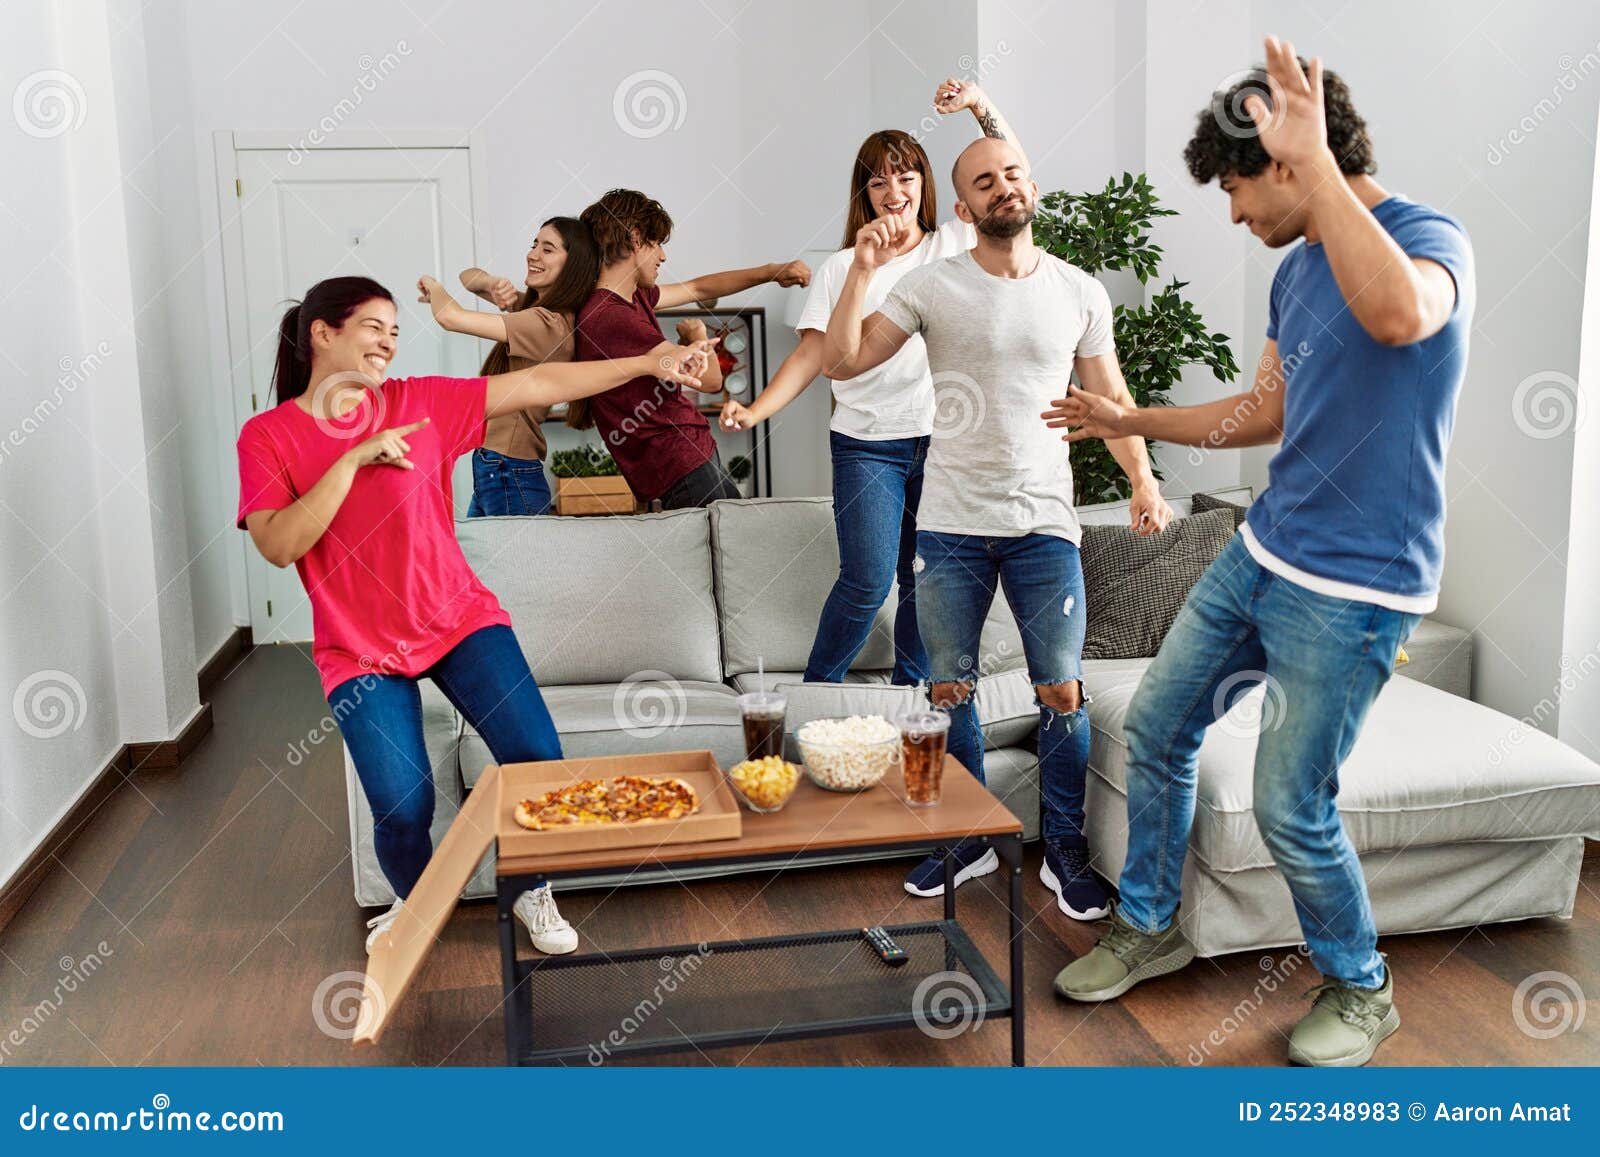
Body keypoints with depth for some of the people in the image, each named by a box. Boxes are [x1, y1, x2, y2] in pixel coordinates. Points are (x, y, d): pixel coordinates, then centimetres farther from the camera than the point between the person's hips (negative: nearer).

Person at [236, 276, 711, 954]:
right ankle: (414, 906, 22)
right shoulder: (267, 435, -4)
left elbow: (538, 385, -3)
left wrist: (648, 363, -7)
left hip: (458, 619, 2)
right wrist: (354, 459, -21)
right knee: (402, 808, -14)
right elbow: (279, 546, -17)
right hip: (360, 650, -1)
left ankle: (532, 893, 17)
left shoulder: (419, 403, 0)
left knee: (538, 762, -12)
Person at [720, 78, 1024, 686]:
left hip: (941, 437, 2)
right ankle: (816, 691, 8)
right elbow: (813, 352, 0)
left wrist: (982, 105, -10)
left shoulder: (954, 244, 9)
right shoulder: (840, 268, 7)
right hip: (866, 445, -2)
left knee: (927, 580, 6)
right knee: (868, 580, -11)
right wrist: (756, 410, -13)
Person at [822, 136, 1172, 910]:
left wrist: (1143, 480, -4)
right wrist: (862, 270, -16)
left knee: (1062, 692, 1)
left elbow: (1110, 397, 9)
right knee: (949, 689, 8)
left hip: (1044, 526, 0)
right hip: (951, 526, 0)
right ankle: (967, 841, 26)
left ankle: (1065, 852, 18)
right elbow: (841, 363, -5)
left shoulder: (1080, 294, 4)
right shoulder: (932, 286, -1)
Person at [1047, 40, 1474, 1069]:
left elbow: (1399, 315, -42)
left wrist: (1318, 161, -38)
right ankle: (1150, 927, 33)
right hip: (1263, 552, 9)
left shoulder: (1431, 237, -16)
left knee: (1291, 808, -2)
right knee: (1157, 724, 13)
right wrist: (1132, 422, 22)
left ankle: (1361, 990, 26)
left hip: (1355, 588, -8)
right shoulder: (1298, 269, 9)